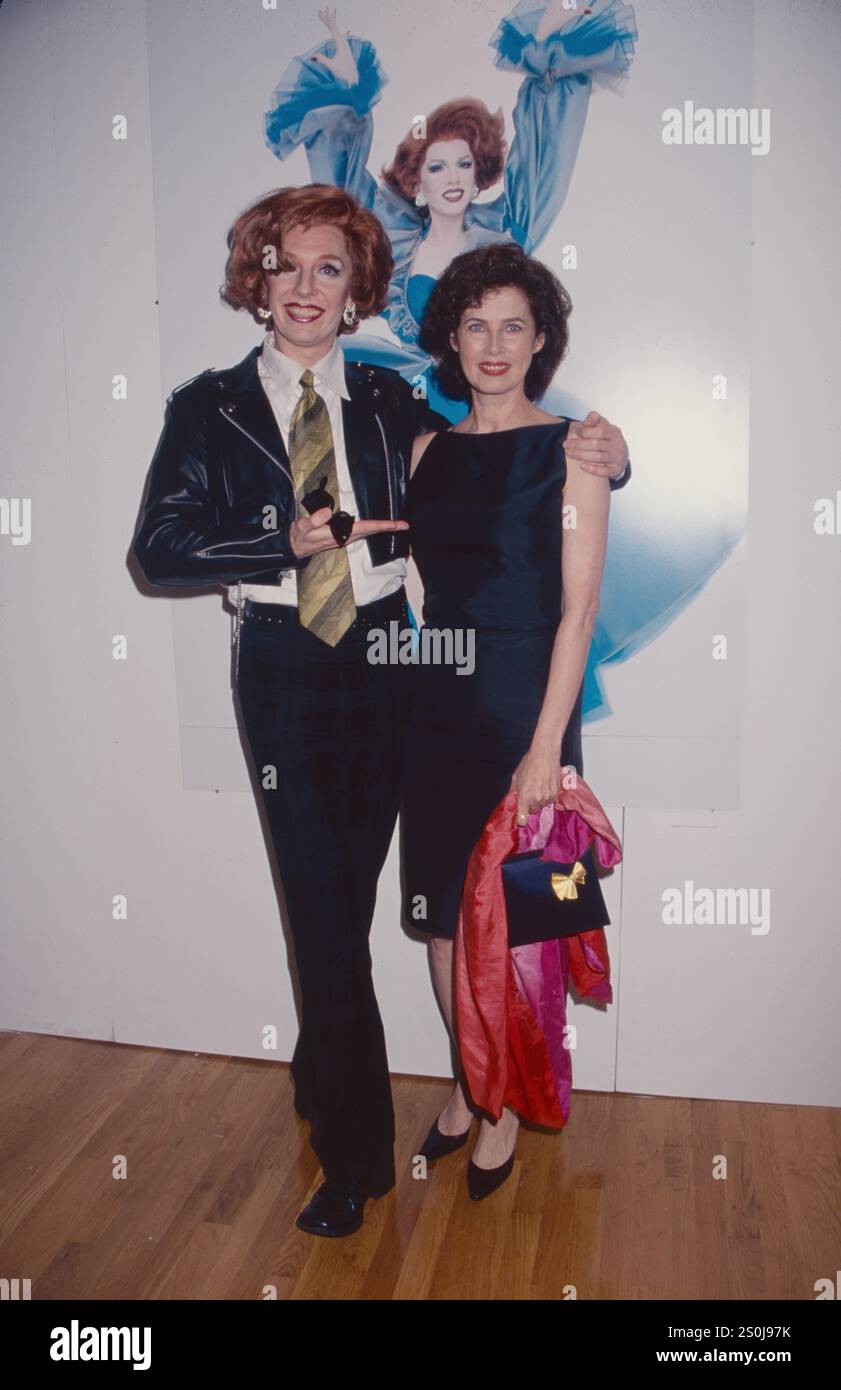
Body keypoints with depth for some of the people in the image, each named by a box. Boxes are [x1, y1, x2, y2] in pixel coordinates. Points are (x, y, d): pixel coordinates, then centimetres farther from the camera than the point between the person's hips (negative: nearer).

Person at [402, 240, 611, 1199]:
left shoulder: (570, 448, -5)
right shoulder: (429, 449, 9)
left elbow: (579, 606, -10)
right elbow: (420, 588, 11)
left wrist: (546, 746, -15)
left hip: (525, 705, -4)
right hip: (437, 705, 5)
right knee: (440, 914, 13)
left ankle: (505, 1107, 30)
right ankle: (466, 1083, 36)